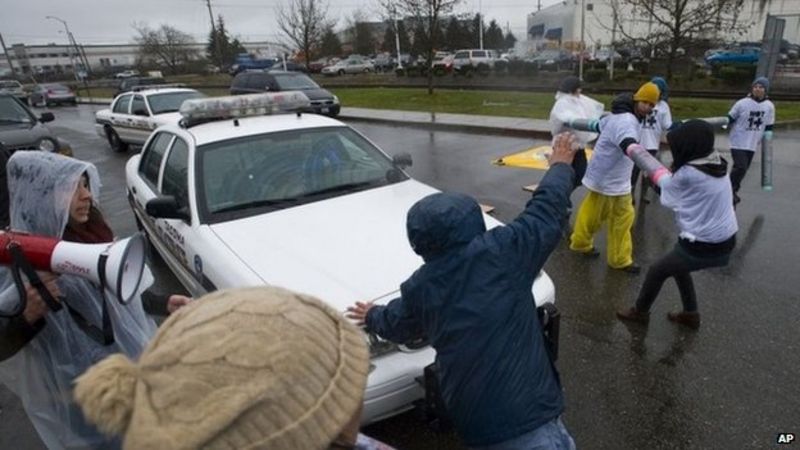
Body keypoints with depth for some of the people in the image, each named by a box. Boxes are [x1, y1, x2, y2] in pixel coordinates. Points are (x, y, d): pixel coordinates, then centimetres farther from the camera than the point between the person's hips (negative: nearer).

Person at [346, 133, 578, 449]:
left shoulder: (419, 288, 1)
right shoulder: (500, 251, -13)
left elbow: (395, 324, 22)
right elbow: (546, 210, 2)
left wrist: (374, 316, 45)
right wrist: (560, 165, 21)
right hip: (528, 420, -5)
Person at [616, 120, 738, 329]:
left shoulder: (686, 173, -21)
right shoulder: (718, 166, 1)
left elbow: (668, 200, -3)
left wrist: (666, 177, 11)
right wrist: (674, 173, -2)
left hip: (702, 247, -8)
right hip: (725, 243, 8)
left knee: (657, 271, 13)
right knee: (678, 266, 30)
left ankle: (639, 311, 33)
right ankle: (690, 314, 40)